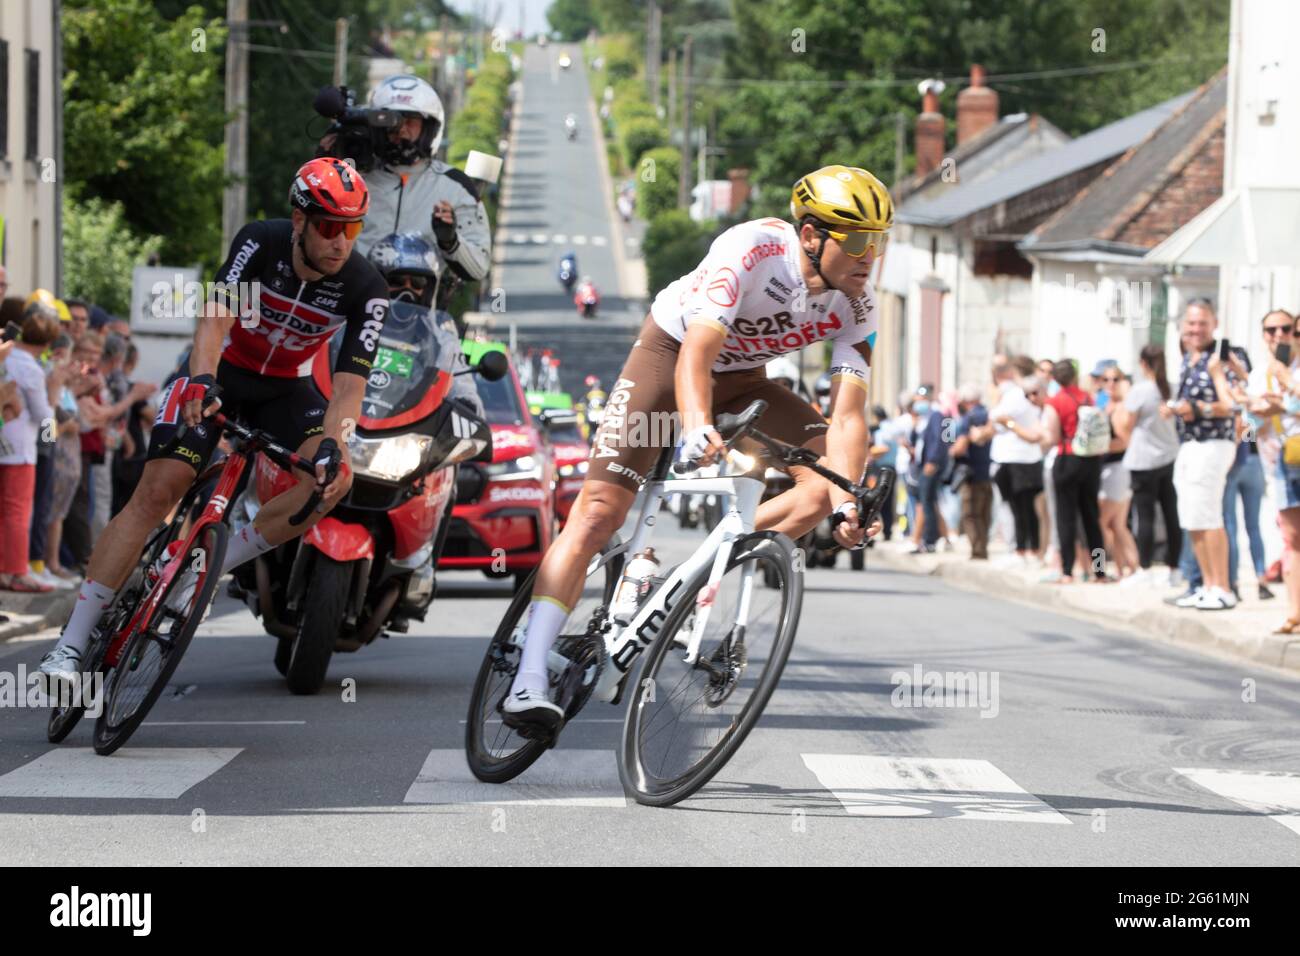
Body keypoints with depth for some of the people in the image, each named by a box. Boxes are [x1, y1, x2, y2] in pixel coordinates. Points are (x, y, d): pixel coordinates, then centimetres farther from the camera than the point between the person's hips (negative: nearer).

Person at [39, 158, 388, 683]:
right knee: (158, 491, -18)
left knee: (336, 479, -27)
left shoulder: (365, 289, -21)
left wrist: (332, 444, -43)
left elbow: (349, 383, -25)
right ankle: (69, 645, -18)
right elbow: (214, 319, -35)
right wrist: (202, 381, -54)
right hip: (222, 370, -2)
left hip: (286, 388, 2)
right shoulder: (261, 243, -24)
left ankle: (208, 568, -15)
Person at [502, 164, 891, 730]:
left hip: (742, 379, 5)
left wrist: (847, 504, -38)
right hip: (671, 352, -5)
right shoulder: (752, 250, -33)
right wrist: (697, 429, -61)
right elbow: (696, 355, -42)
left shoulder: (857, 306, -19)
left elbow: (848, 416, -23)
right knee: (598, 513, -17)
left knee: (828, 480, -18)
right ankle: (528, 683, -21)